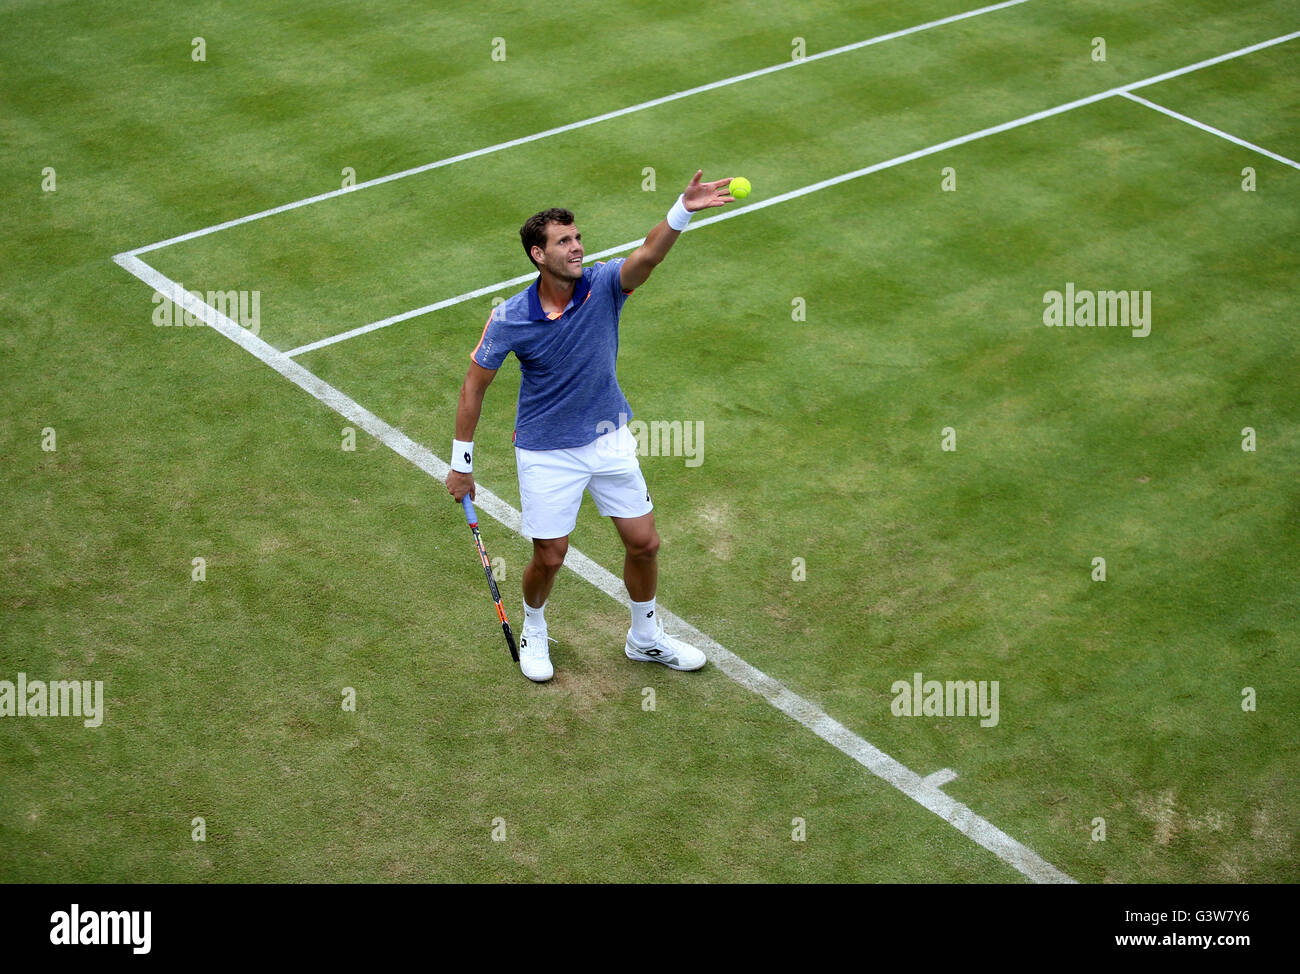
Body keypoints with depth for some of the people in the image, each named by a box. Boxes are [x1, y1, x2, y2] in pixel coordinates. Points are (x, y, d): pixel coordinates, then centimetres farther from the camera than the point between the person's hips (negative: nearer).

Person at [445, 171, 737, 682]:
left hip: (610, 437, 3)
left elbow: (648, 255, -36)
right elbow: (474, 386, -7)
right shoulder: (510, 319, -18)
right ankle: (533, 632, 36)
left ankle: (645, 638, 31)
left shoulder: (604, 284, -15)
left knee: (644, 543, 6)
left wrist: (682, 210, -56)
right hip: (547, 451, -3)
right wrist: (461, 463, -4)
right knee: (550, 557, 4)